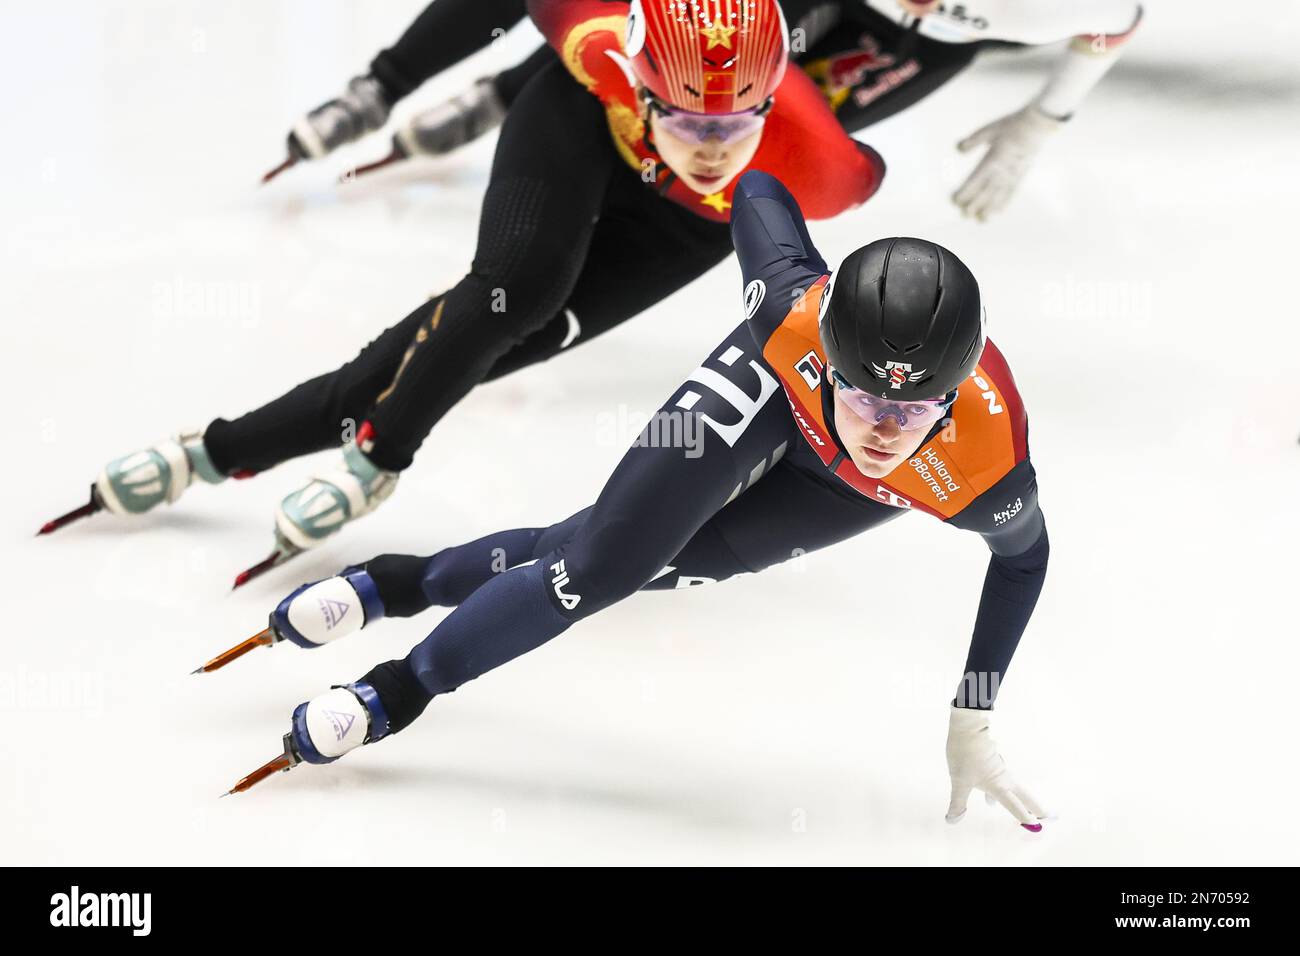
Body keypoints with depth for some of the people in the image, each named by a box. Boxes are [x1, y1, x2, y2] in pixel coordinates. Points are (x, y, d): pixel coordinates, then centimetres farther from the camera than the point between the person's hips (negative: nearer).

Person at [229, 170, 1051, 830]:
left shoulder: (989, 471, -43)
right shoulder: (800, 306, -44)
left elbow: (1025, 553, -17)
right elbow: (759, 192, -22)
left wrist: (973, 724, -12)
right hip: (779, 381, 0)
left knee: (658, 561, -1)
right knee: (603, 556, -7)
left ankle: (418, 582, 21)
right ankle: (402, 689, 15)